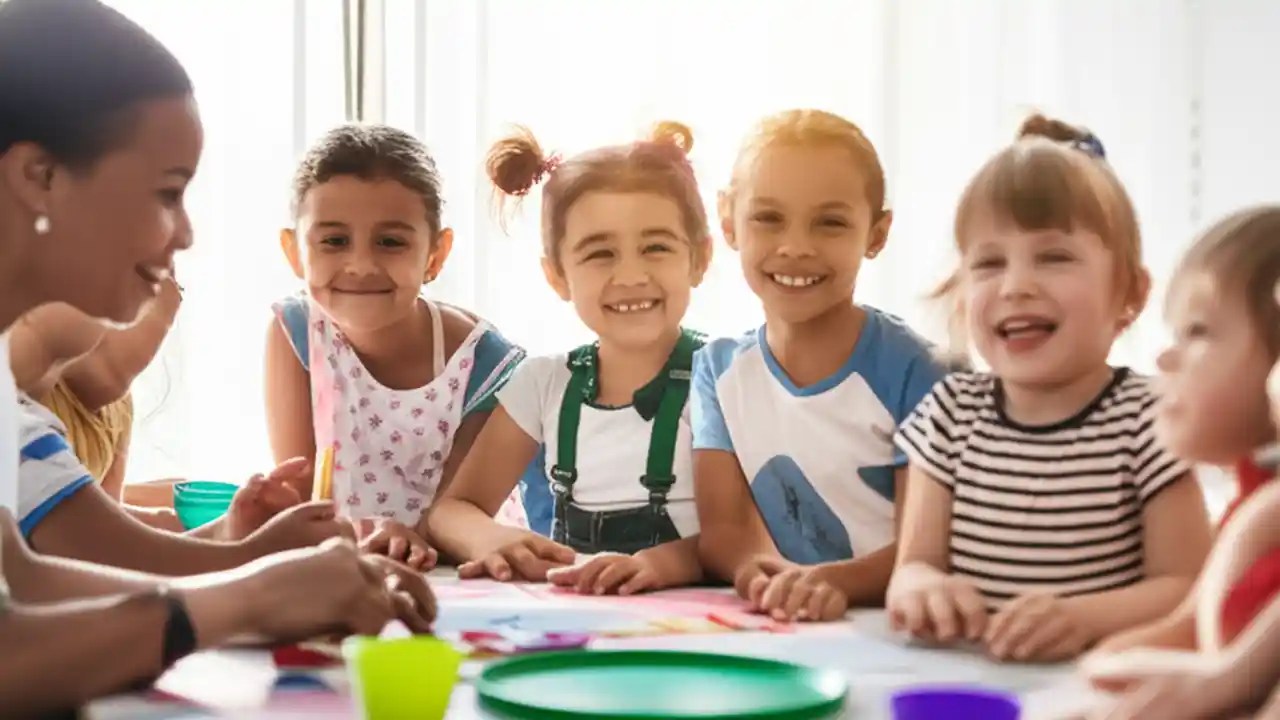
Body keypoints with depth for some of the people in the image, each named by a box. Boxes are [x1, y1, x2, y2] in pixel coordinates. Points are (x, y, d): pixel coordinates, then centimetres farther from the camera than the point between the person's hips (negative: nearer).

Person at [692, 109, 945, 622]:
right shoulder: (719, 368, 6)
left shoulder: (907, 368, -6)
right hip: (770, 626, 3)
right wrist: (759, 571, -22)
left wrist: (833, 580, -28)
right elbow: (720, 527, 0)